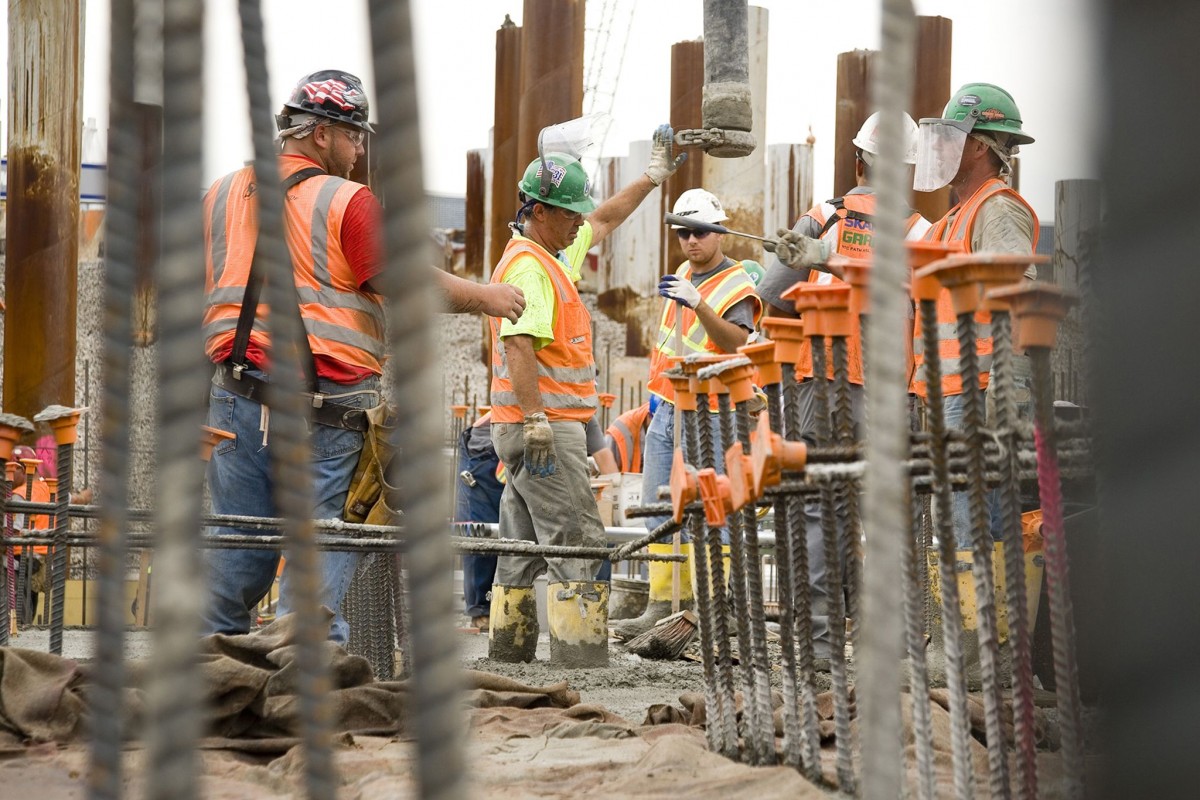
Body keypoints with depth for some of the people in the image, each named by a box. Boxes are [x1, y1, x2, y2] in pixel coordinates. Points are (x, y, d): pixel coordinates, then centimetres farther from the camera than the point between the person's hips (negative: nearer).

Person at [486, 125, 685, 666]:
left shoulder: (552, 252, 16)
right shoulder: (528, 266, -15)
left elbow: (604, 221, 34)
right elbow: (519, 344, -24)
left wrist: (652, 178, 37)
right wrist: (536, 421, -28)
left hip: (534, 427, 11)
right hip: (545, 427, -11)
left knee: (523, 552, 12)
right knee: (577, 545, -13)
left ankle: (507, 660, 15)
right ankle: (582, 663, -17)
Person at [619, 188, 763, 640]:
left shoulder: (737, 288, -10)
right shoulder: (684, 273, 14)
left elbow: (737, 341, -27)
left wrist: (699, 305, -41)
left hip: (704, 417, -8)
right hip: (664, 414, 8)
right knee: (658, 515, 7)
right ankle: (662, 605, 10)